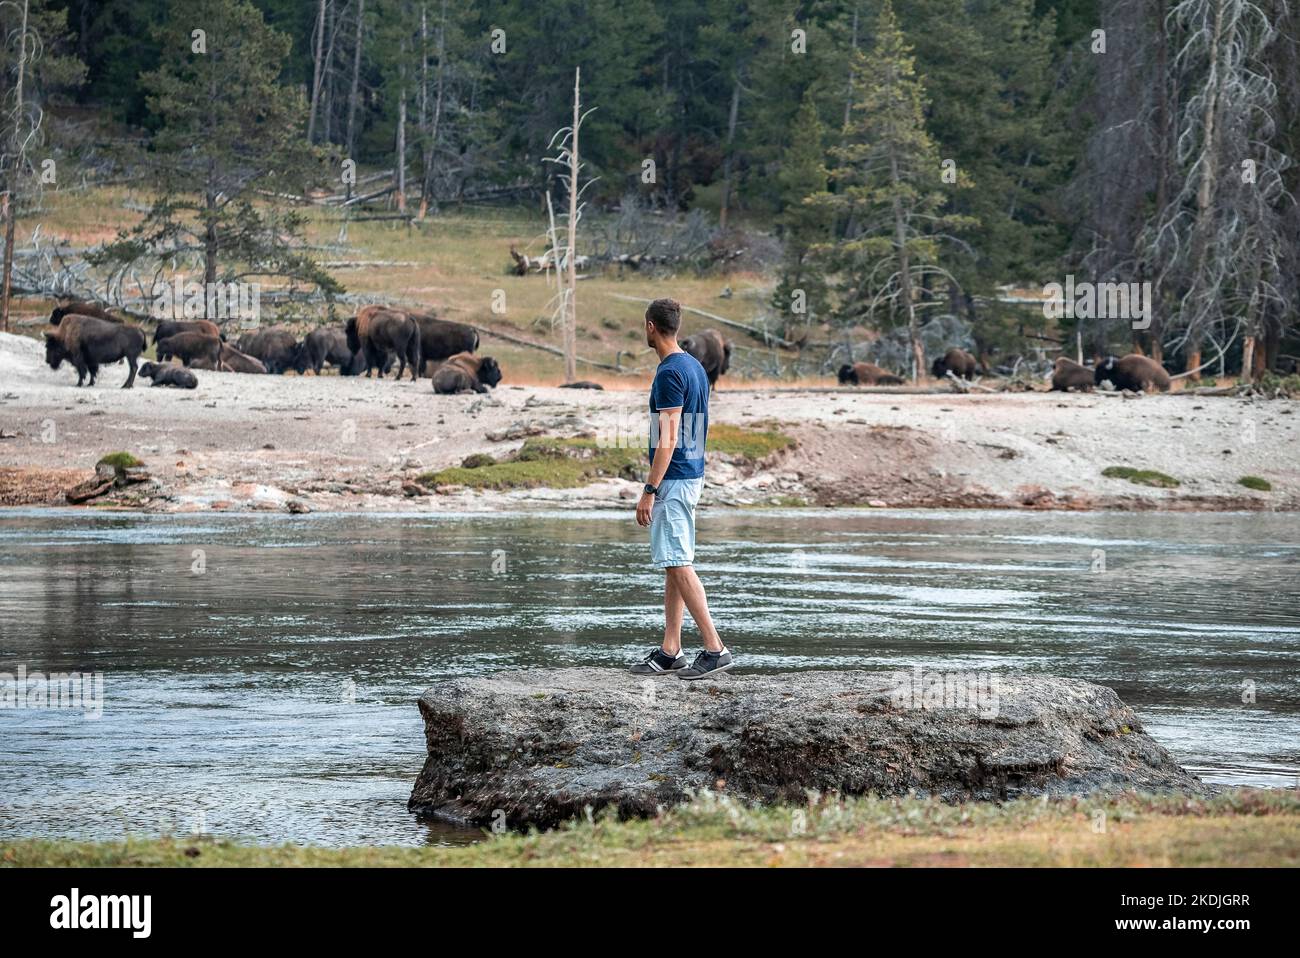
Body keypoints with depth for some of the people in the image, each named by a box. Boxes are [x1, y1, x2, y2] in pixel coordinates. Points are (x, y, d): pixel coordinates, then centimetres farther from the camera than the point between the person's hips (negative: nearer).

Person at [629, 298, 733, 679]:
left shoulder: (669, 373, -17)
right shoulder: (695, 367, 13)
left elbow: (668, 439, -21)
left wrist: (649, 491, -20)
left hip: (673, 478, -10)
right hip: (693, 473, 10)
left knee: (678, 565, -10)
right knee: (674, 565, 11)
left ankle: (715, 648, -12)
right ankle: (670, 652, 14)